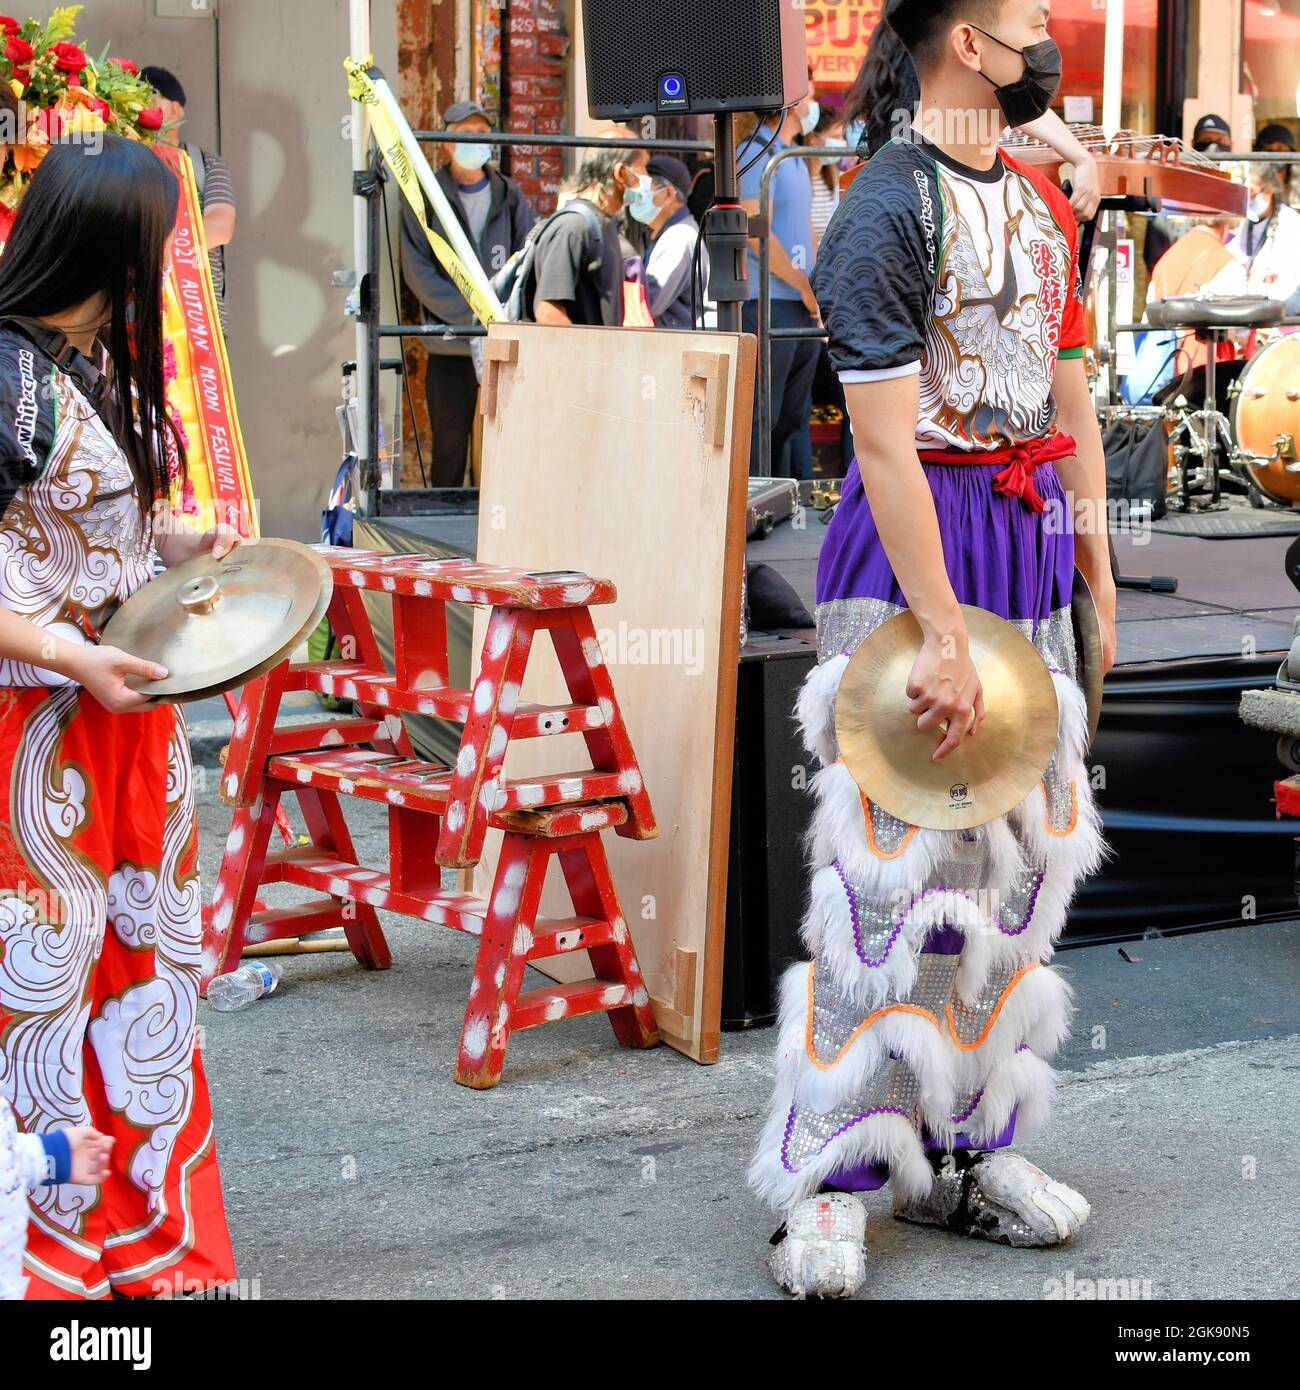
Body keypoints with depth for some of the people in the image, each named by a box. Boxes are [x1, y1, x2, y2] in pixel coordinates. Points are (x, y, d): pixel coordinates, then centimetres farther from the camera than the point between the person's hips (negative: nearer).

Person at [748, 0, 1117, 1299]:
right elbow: (884, 440, -18)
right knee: (892, 867, -8)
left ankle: (964, 1152, 20)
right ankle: (827, 1182, 2)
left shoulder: (1043, 203, 13)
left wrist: (1096, 578, 13)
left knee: (1020, 854, 10)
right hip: (913, 547, -8)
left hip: (1031, 534, 8)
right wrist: (942, 637, -22)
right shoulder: (889, 208, -13)